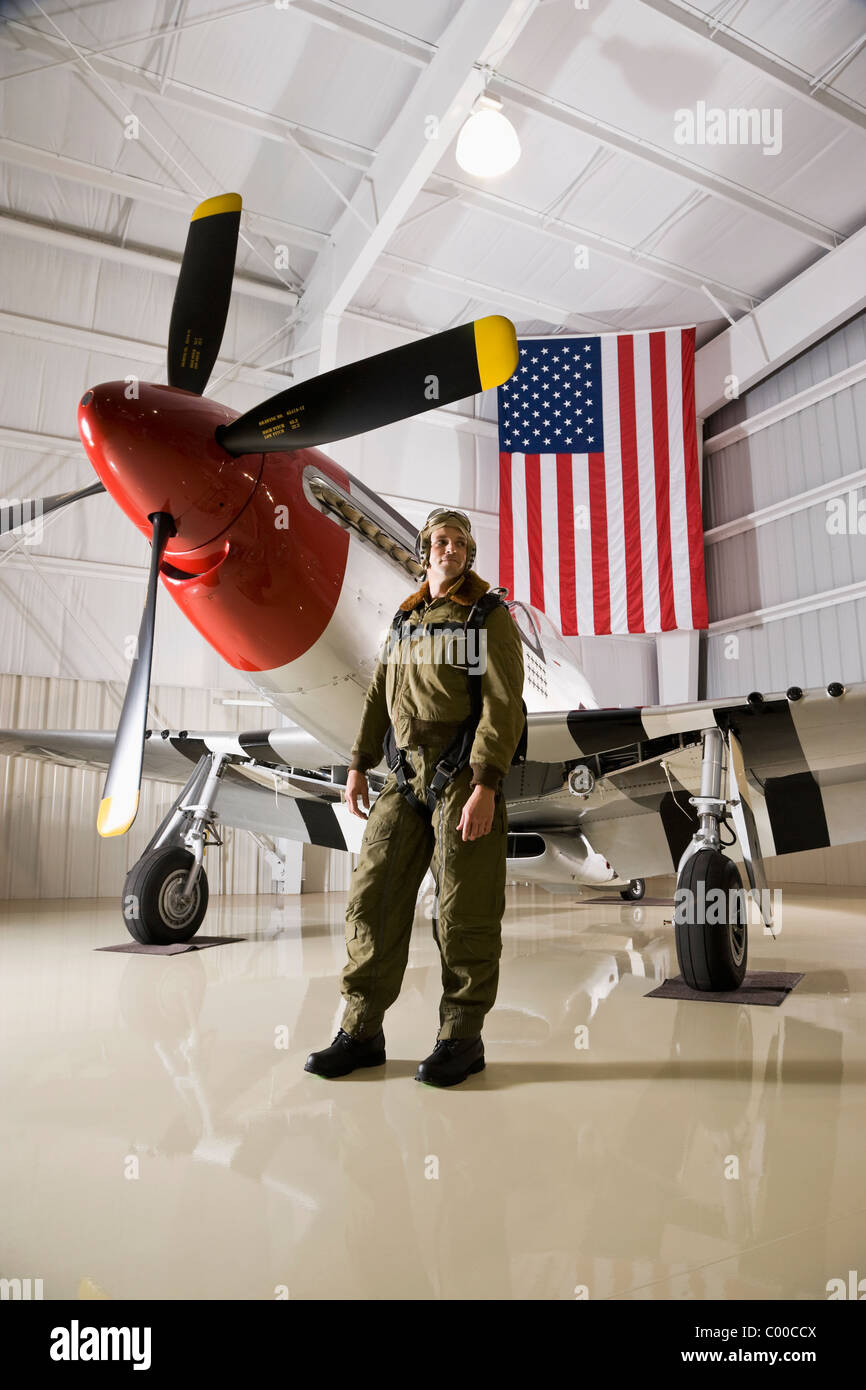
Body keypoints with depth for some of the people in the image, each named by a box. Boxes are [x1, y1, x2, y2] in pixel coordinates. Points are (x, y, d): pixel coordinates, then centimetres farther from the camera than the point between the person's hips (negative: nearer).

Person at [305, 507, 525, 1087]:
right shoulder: (407, 620, 18)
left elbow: (504, 706, -11)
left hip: (465, 778, -5)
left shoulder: (491, 616, -1)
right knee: (373, 898, 5)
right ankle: (362, 1032, 17)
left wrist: (485, 787, -20)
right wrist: (359, 765, 13)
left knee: (464, 911, 0)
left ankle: (462, 1038, 15)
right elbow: (379, 696, 20)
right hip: (406, 777, 6)